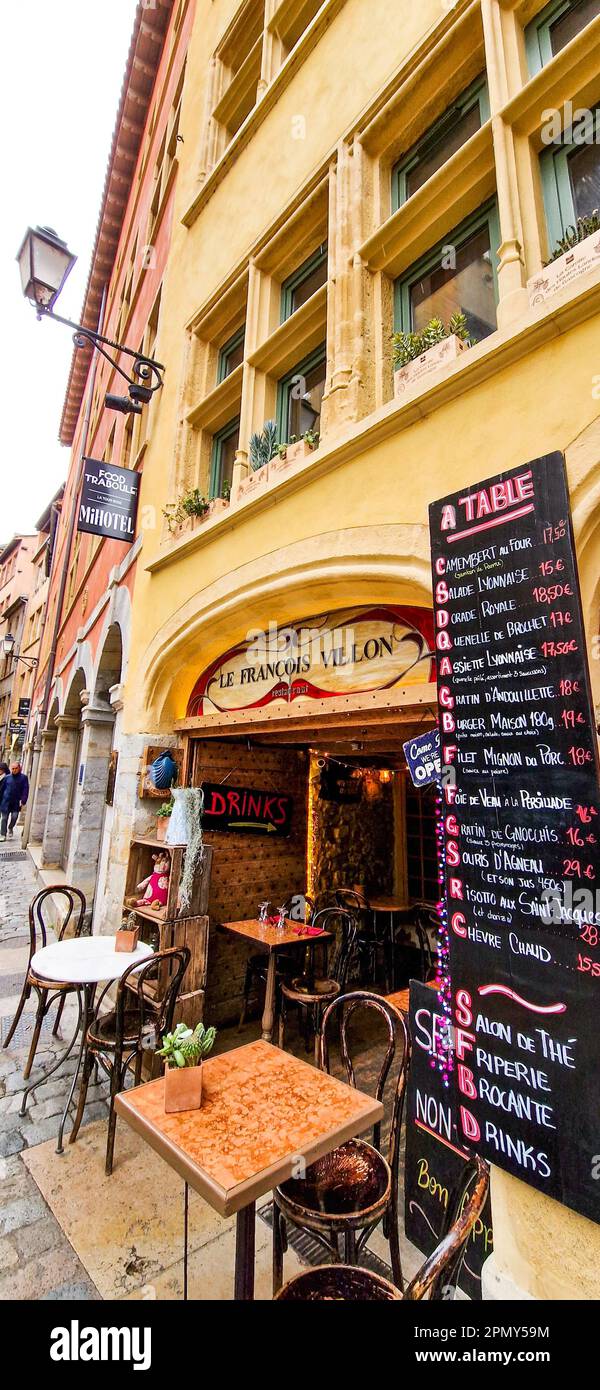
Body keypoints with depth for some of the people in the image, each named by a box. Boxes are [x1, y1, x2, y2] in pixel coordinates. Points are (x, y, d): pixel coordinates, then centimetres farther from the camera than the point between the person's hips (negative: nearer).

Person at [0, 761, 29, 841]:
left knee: (14, 817, -7)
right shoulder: (7, 777, 3)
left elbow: (25, 790, -3)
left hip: (16, 802, -1)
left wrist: (23, 802, -10)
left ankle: (10, 828, 24)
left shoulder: (23, 778, -1)